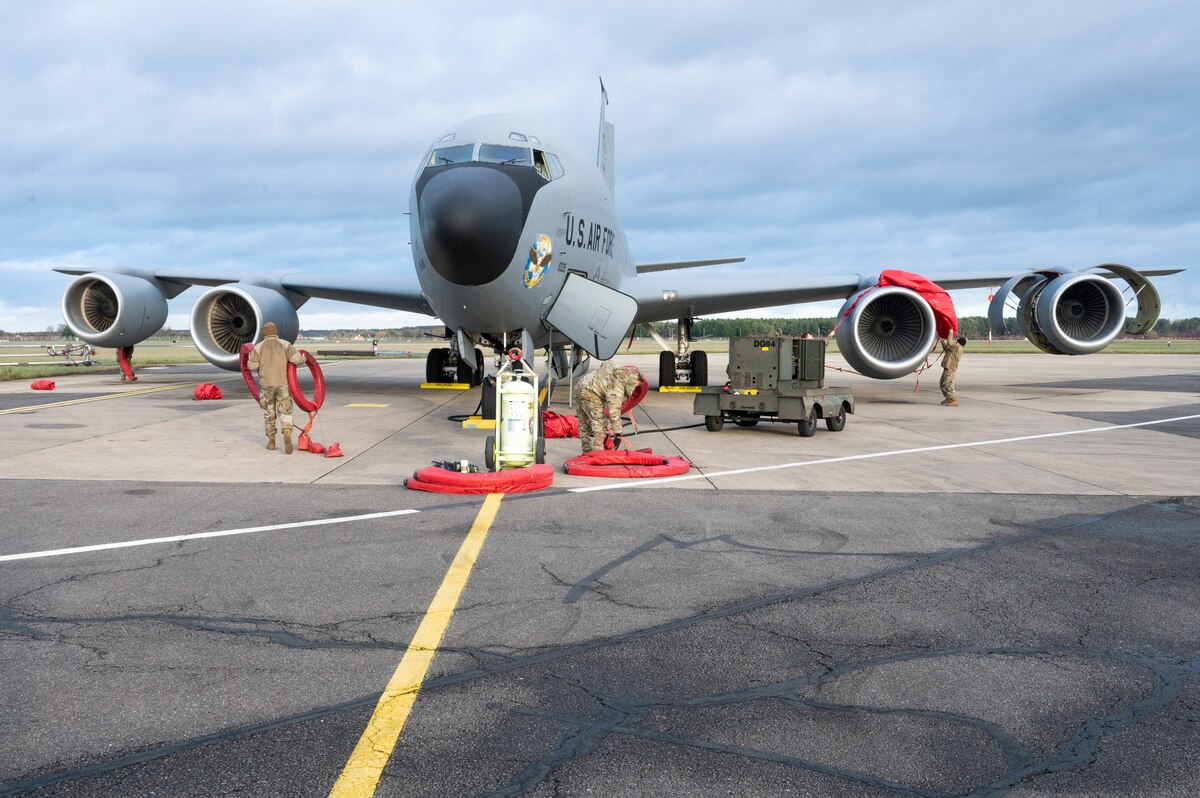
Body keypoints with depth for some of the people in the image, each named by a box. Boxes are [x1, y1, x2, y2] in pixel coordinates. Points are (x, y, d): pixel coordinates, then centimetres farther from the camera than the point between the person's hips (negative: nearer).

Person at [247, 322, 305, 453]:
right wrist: (304, 357, 14)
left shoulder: (259, 347, -1)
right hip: (282, 384, -1)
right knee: (285, 412, 2)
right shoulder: (285, 345, -2)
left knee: (269, 413, 16)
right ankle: (287, 433, -26)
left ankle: (271, 441, 19)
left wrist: (250, 358, 22)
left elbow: (252, 366, 0)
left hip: (266, 384, 1)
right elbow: (297, 359, -9)